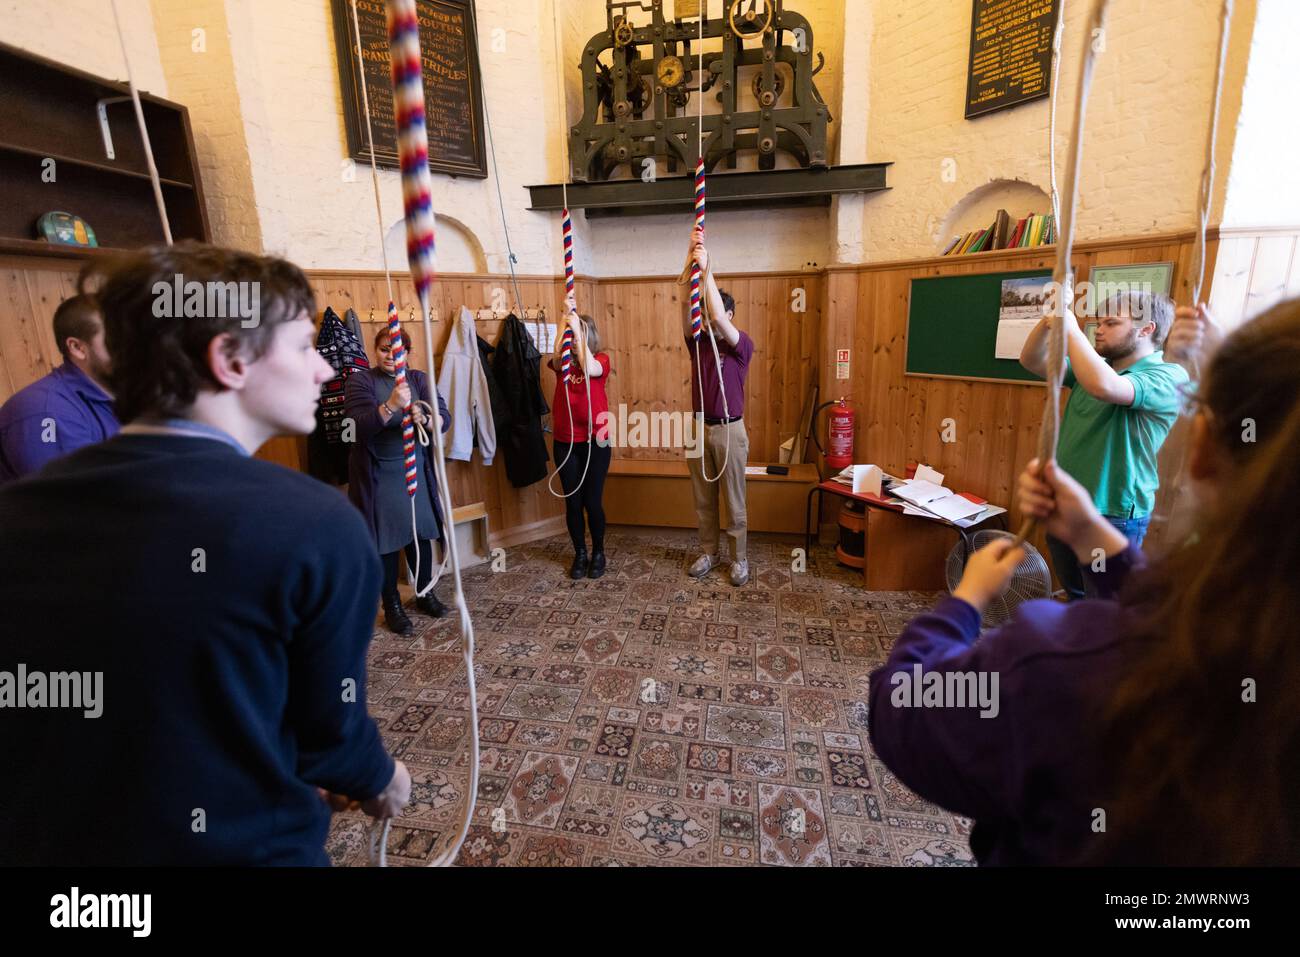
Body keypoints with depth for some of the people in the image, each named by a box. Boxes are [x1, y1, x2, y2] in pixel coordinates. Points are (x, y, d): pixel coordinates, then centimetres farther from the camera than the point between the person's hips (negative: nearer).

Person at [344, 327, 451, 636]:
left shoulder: (418, 379, 2)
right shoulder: (360, 380, -6)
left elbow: (444, 418, -10)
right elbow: (361, 425, -21)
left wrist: (424, 419, -32)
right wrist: (391, 406, -38)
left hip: (414, 468, 3)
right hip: (377, 474, -3)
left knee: (420, 533, 10)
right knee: (385, 540, 5)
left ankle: (425, 593, 31)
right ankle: (391, 606, 20)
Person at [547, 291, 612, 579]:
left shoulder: (601, 360, -1)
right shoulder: (562, 362, 5)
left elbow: (590, 369, -24)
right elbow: (557, 357, -20)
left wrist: (578, 329, -24)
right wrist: (566, 316, -25)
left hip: (595, 441, -2)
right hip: (565, 442, 2)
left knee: (592, 501, 1)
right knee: (572, 502, 7)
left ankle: (598, 552, 23)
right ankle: (580, 554, 25)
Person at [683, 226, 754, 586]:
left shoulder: (742, 345, -6)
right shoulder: (697, 342, 6)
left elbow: (719, 317, -24)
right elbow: (687, 304, -7)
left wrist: (706, 268, -24)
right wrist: (691, 258, -17)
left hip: (729, 430, -4)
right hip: (699, 428, 5)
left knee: (734, 499, 5)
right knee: (703, 499, 12)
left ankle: (739, 557, 17)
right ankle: (709, 553, 26)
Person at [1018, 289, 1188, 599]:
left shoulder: (1169, 377, -14)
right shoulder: (1096, 366, 10)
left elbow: (1104, 386, -33)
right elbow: (1032, 361, 6)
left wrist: (1070, 328, -24)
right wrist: (1049, 319, -11)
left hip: (1113, 516, -7)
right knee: (1076, 600, 23)